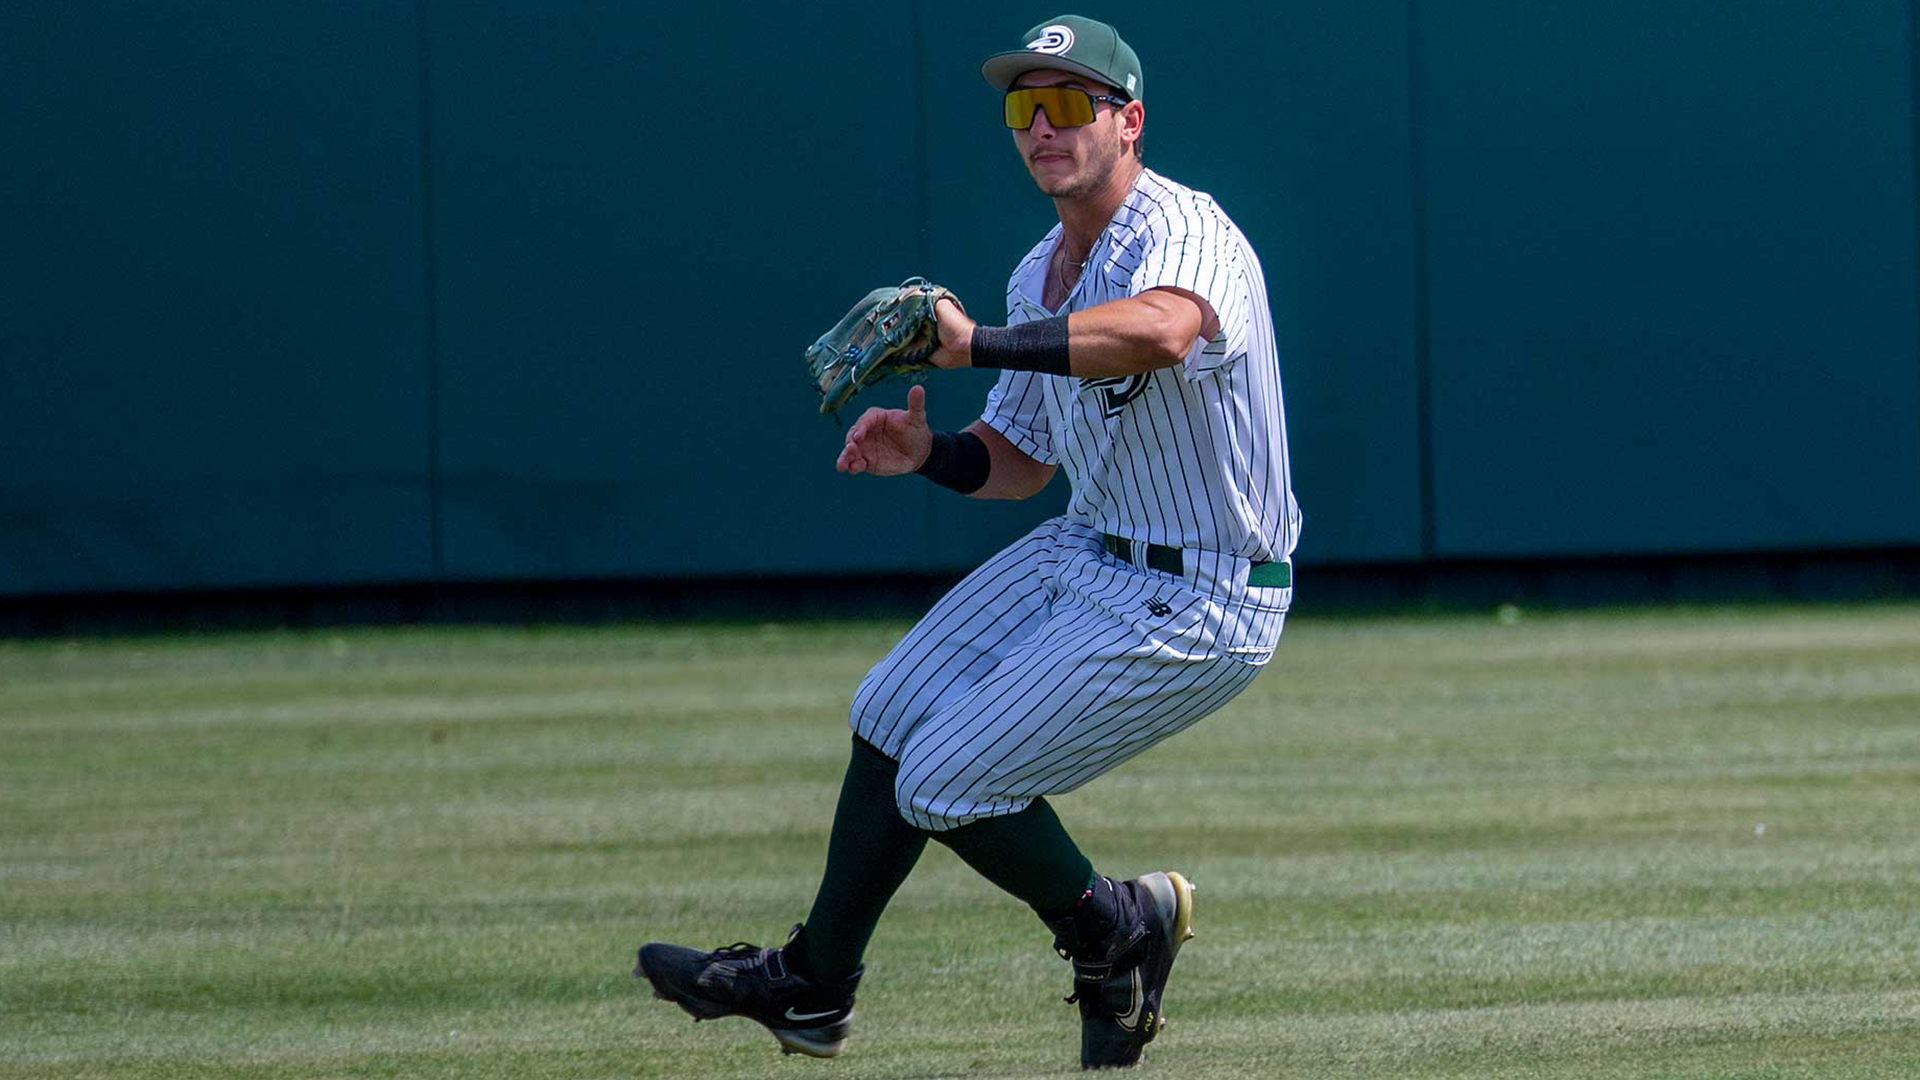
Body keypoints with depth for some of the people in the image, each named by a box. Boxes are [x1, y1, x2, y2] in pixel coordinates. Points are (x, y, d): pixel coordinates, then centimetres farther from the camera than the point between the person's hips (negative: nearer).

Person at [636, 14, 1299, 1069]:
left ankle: (1115, 929, 16)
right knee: (894, 710, 14)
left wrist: (977, 343, -48)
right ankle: (813, 987, 29)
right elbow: (1018, 458, 17)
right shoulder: (1040, 276, 8)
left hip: (1195, 606, -9)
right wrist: (928, 452, -5)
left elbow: (1161, 331, -47)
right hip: (1090, 550, 9)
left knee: (945, 782, -9)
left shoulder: (1180, 231, -22)